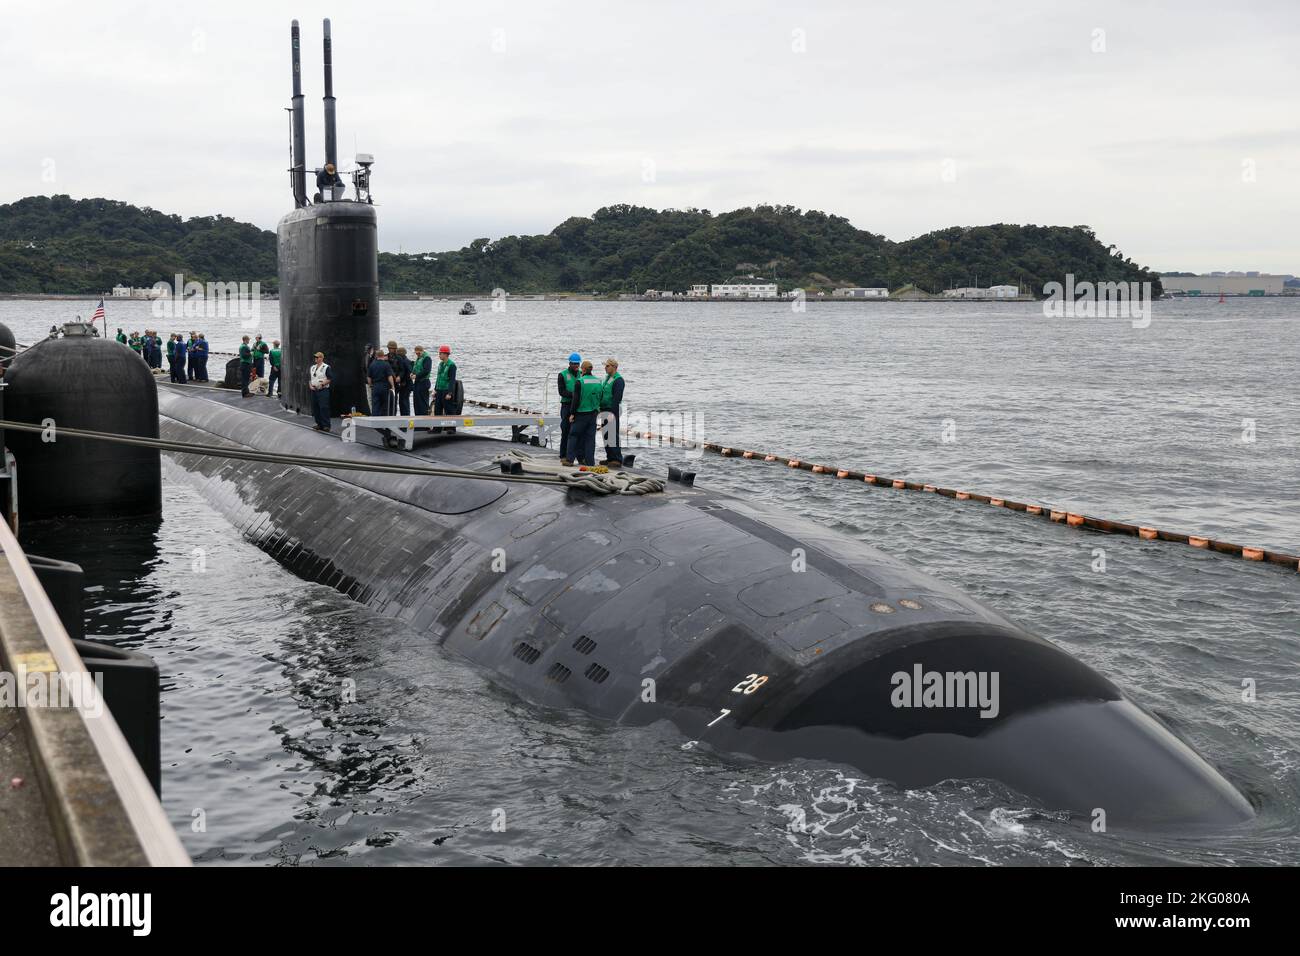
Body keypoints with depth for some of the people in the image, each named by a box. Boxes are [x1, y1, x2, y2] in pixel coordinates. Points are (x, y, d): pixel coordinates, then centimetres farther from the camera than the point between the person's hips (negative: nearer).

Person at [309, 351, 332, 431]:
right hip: (314, 391, 7)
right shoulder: (312, 368, 17)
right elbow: (309, 378, 22)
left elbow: (329, 379, -8)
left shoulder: (326, 367, -3)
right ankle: (319, 424, 16)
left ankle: (326, 425, -9)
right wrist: (310, 385, 4)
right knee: (315, 408, 7)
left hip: (323, 390, -7)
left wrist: (322, 384, -21)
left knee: (324, 408, -12)